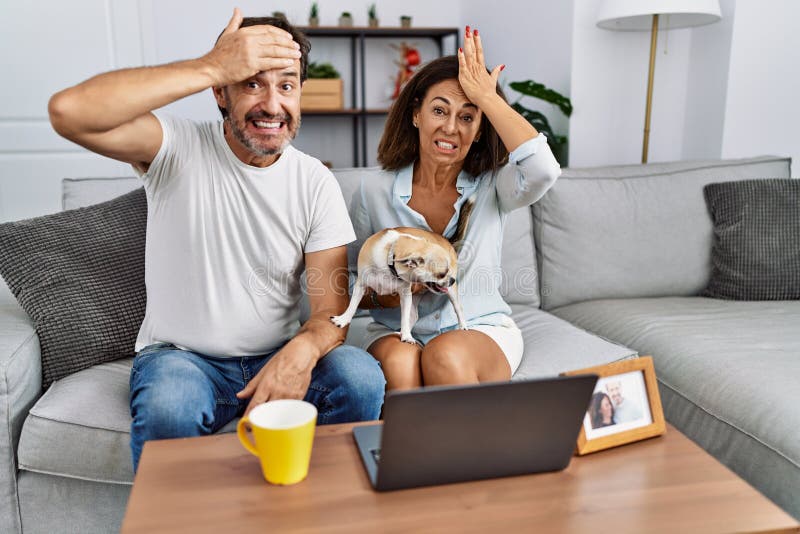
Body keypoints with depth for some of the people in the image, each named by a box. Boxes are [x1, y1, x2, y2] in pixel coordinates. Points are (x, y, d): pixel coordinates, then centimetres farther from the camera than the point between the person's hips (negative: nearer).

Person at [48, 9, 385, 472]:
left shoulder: (316, 183, -2)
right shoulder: (177, 148, -8)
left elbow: (332, 308, -6)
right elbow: (69, 111, -28)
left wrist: (302, 350, -31)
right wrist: (211, 67, -27)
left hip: (278, 357, 2)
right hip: (180, 355, -2)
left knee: (362, 377, -26)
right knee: (168, 406, -35)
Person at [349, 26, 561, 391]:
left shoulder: (492, 186, -3)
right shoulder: (375, 192, 0)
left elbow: (543, 169, -27)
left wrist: (487, 97, -17)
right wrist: (380, 294, -17)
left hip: (482, 331, 0)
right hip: (396, 332, 1)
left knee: (445, 356, -35)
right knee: (399, 363, -35)